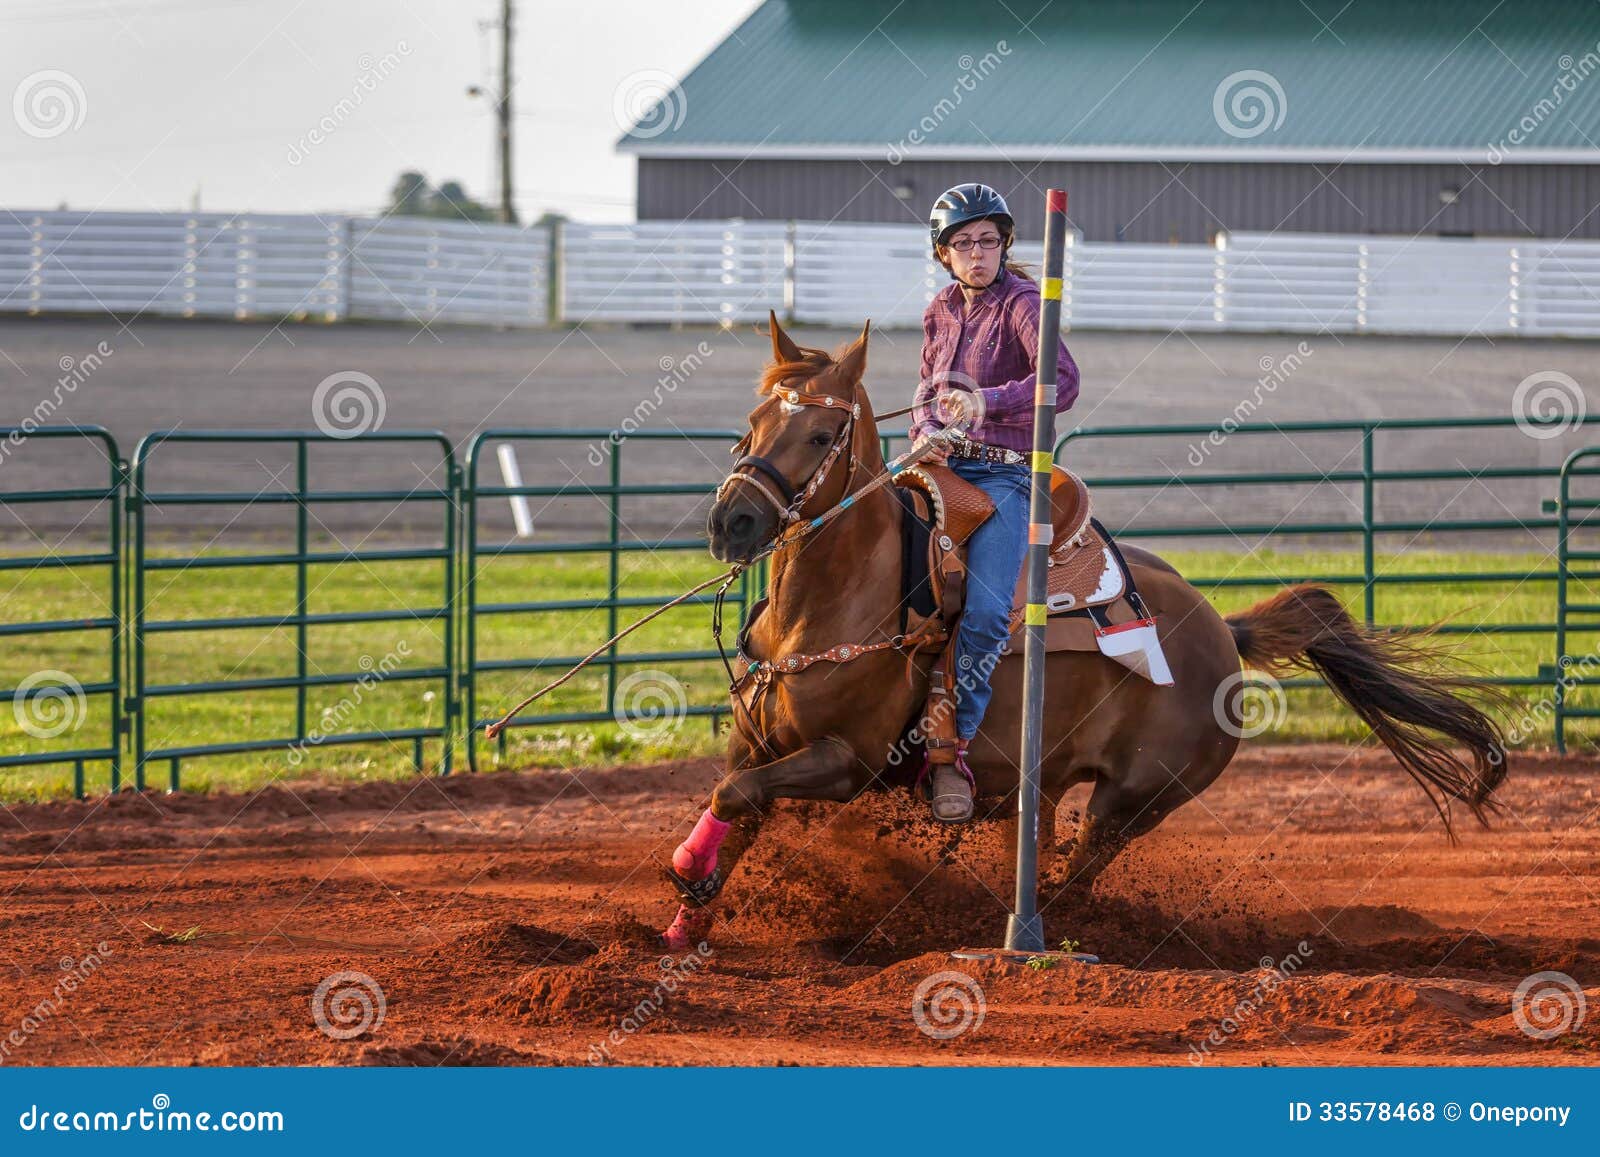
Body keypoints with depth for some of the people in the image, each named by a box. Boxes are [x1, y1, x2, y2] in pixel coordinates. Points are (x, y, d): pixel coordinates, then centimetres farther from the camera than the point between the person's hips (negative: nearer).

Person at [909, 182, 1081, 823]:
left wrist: (989, 401, -39)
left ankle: (953, 752, -20)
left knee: (985, 614, -24)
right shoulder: (942, 310, 13)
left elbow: (1062, 381, -23)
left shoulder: (1021, 304, -7)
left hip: (1003, 474, -6)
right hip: (943, 467, 6)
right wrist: (928, 429, -2)